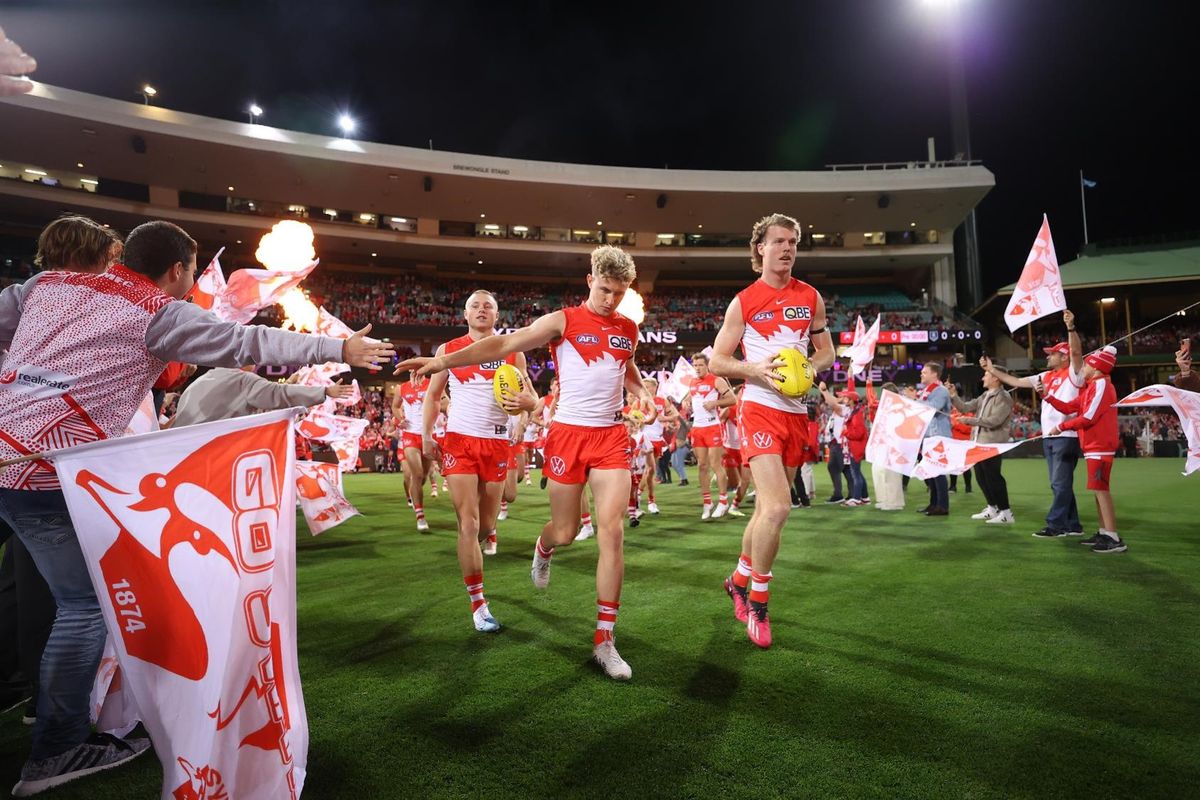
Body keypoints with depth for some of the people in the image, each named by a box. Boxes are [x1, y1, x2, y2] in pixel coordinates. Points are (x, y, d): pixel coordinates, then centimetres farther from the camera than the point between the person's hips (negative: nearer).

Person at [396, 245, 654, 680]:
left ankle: (604, 641, 3)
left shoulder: (629, 329, 10)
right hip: (569, 432, -3)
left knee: (612, 532, -6)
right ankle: (543, 549, 48)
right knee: (565, 532, 6)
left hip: (612, 436, 3)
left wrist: (642, 392, 7)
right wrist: (443, 360, -19)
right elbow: (504, 344, -10)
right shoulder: (563, 321, -3)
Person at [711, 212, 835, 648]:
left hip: (797, 412, 5)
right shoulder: (743, 302, 0)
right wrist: (758, 369, -17)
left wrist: (809, 368, -6)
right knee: (777, 507, -18)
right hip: (761, 409, -5)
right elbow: (717, 361, 0)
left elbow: (826, 351, 17)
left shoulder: (811, 297, 10)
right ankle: (758, 600, 0)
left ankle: (740, 579, 34)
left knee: (767, 507, 13)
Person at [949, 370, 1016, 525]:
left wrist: (969, 420, -17)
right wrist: (953, 396, 4)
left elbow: (994, 421, -22)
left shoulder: (1003, 397, -13)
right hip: (979, 442, 9)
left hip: (993, 444, -9)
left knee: (993, 477, -6)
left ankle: (1006, 513, 2)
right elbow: (965, 408, 15)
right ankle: (992, 509, 27)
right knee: (981, 477, 14)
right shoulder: (984, 396, 15)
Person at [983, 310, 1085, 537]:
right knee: (1060, 484, 11)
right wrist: (992, 370, 19)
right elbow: (1016, 382, 21)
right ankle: (1071, 525, 18)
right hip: (1049, 436, 9)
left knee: (1061, 483, -6)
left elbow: (1077, 351, -23)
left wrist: (1071, 328, -35)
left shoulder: (1073, 374, -5)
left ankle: (1055, 524, -3)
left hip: (1066, 436, -8)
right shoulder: (1045, 376, 16)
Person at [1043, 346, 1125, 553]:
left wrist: (1061, 427, -11)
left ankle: (1114, 539, -14)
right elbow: (1069, 408, 16)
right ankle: (1104, 533, 18)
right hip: (1094, 446, 10)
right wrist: (1048, 397, 7)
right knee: (1099, 489, 12)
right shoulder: (1091, 387, 18)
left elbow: (1088, 417, -19)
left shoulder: (1101, 384, -13)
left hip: (1100, 447, -10)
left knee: (1101, 489, -12)